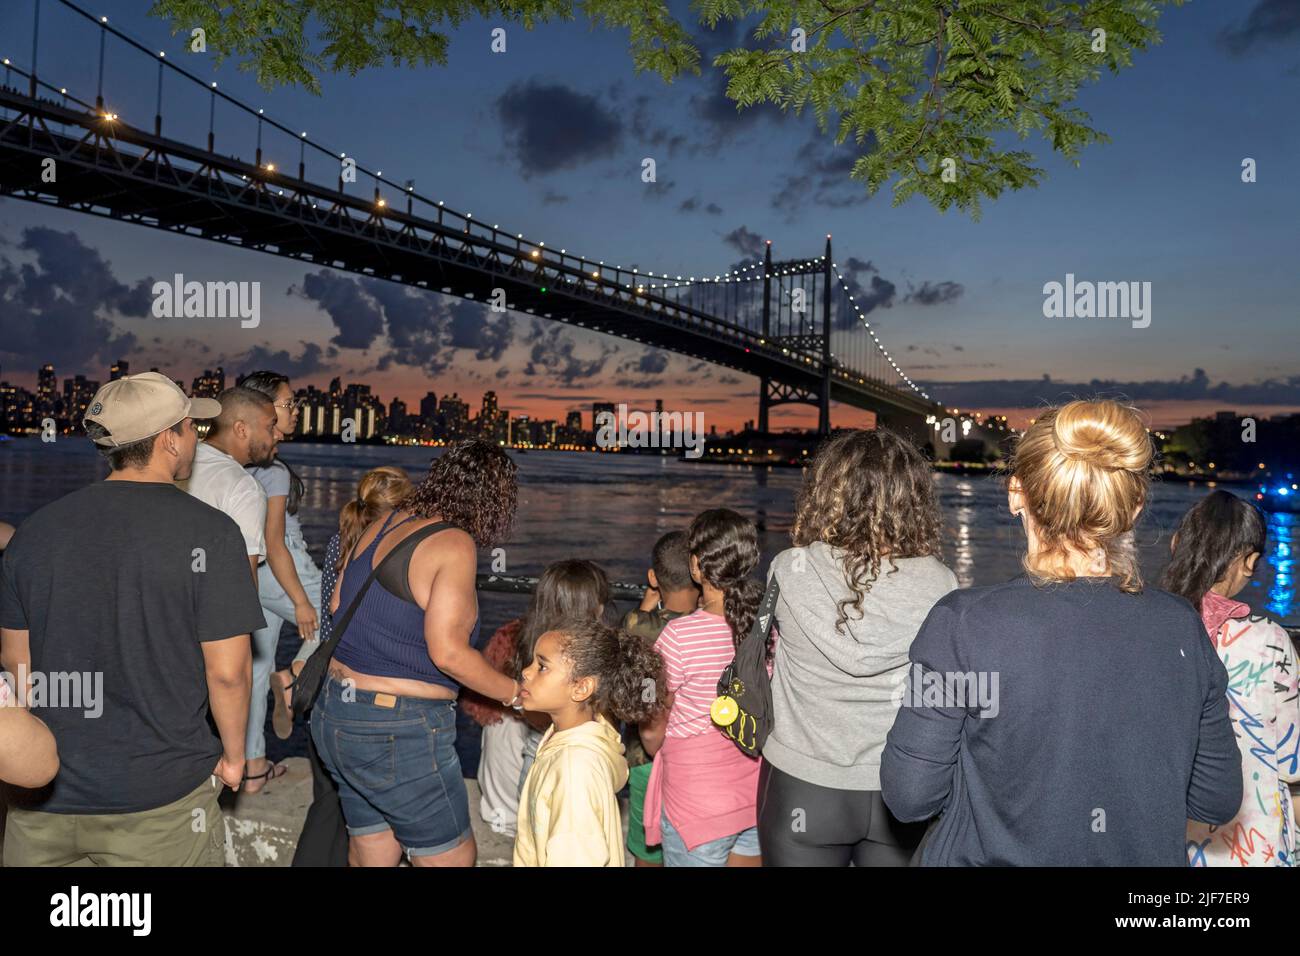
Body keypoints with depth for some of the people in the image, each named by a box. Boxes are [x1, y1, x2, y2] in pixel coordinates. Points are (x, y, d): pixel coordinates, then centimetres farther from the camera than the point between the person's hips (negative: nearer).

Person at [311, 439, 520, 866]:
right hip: (398, 735, -8)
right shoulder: (454, 544, -18)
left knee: (372, 851, 24)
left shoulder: (382, 526, 4)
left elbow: (337, 606, 12)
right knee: (452, 857, 11)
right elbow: (448, 652, -23)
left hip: (334, 717, 8)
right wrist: (514, 694, -11)